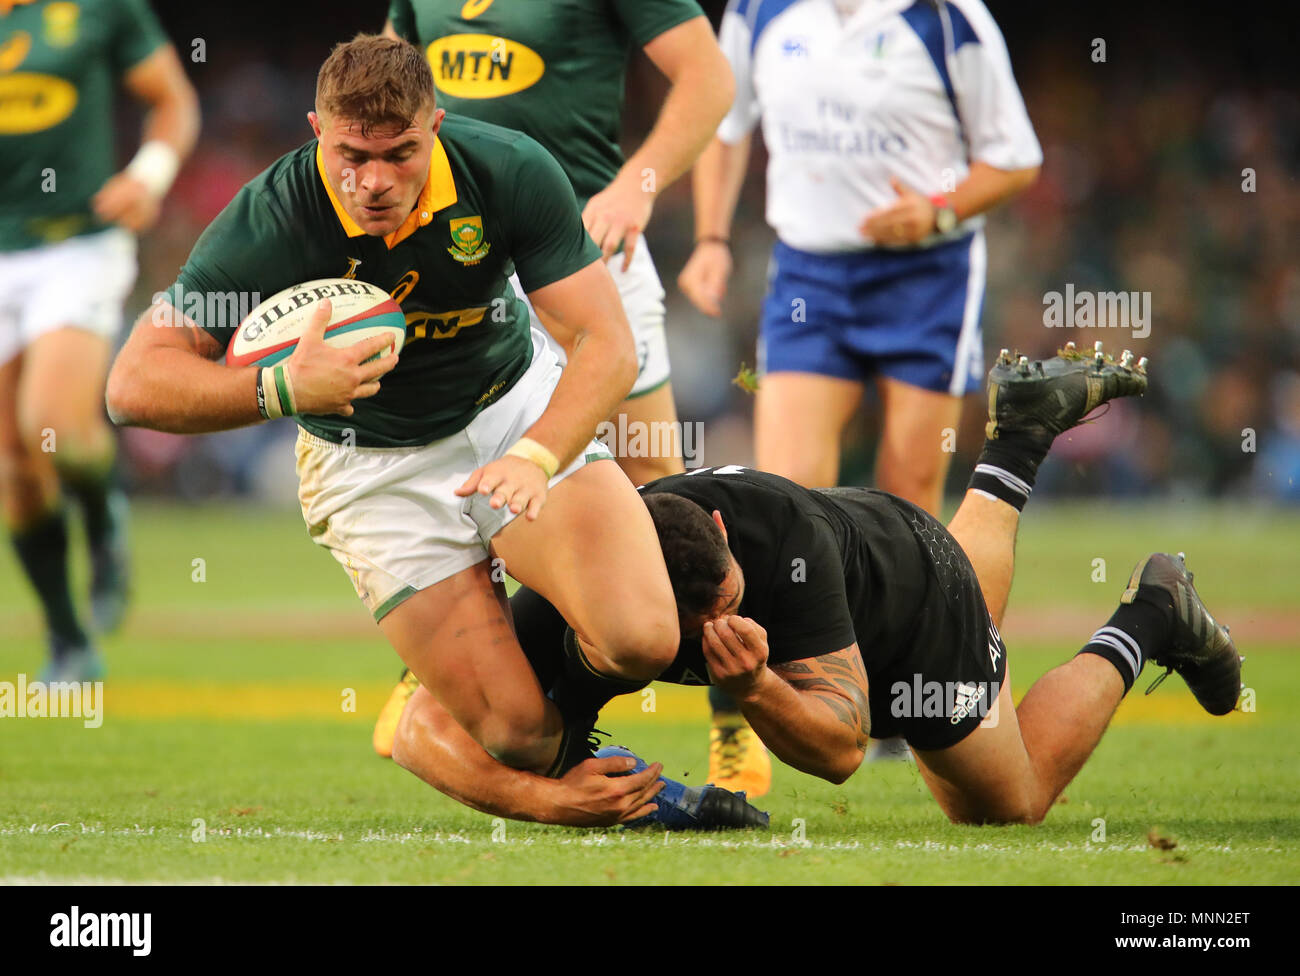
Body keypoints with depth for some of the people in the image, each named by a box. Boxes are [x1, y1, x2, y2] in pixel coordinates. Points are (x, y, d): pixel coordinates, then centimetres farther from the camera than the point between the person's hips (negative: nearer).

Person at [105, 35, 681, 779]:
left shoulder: (511, 170, -21)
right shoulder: (268, 223, -25)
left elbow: (606, 344, -20)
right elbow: (134, 383, -24)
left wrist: (536, 457, -38)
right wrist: (282, 389, -40)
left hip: (520, 410, 2)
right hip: (370, 463, -2)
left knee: (641, 639, -22)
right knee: (515, 735, -13)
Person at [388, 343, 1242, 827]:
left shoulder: (780, 533, -46)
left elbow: (842, 747, -42)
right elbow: (423, 729, -45)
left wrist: (755, 689, -60)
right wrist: (540, 797, -60)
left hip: (909, 581, -4)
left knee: (1009, 803, 18)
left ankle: (1146, 621, 33)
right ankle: (1025, 430, 49)